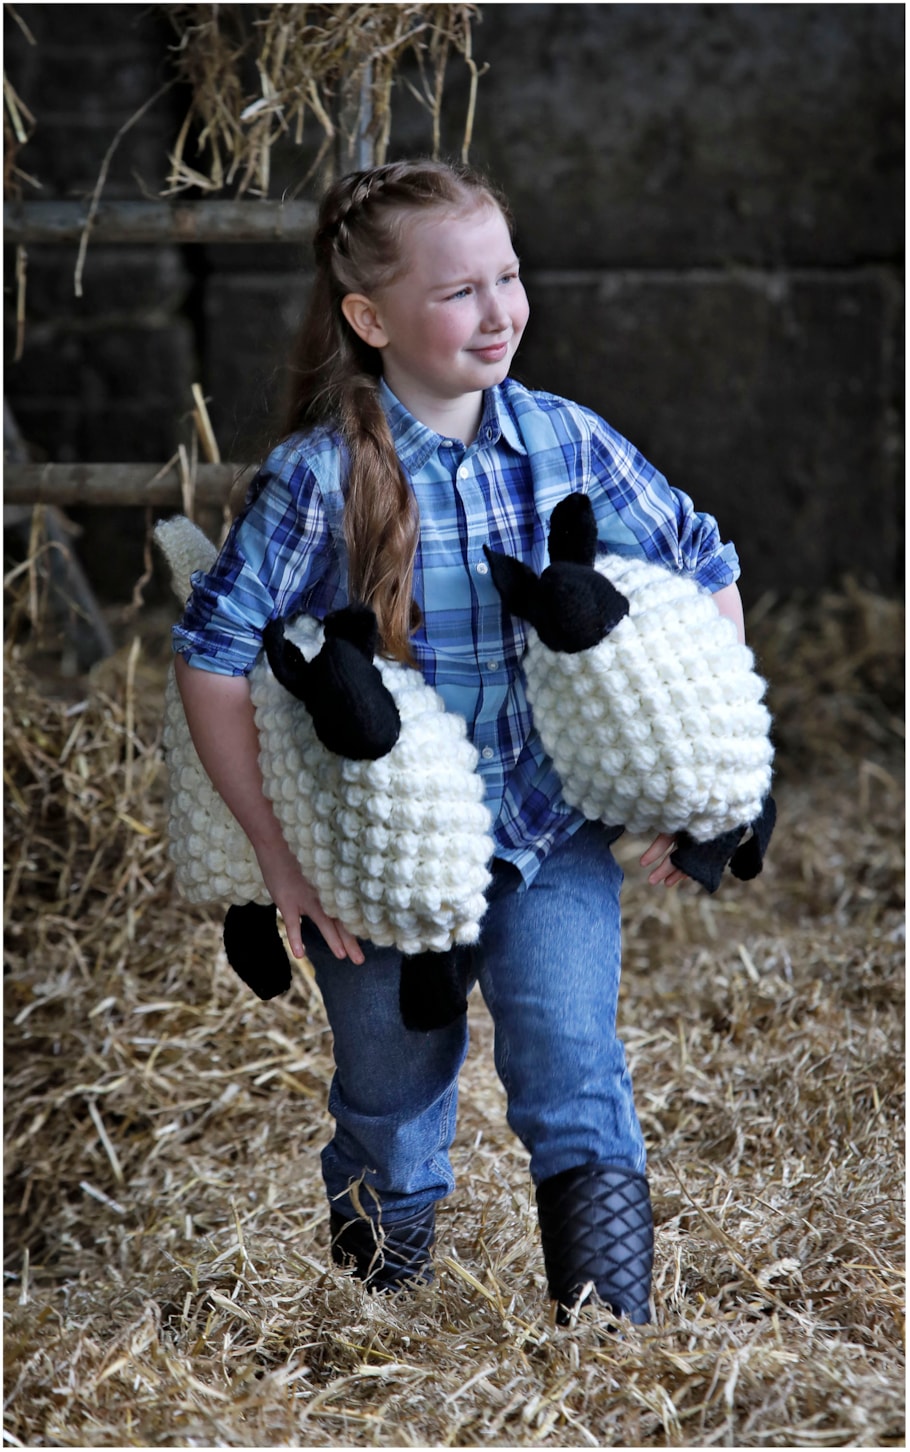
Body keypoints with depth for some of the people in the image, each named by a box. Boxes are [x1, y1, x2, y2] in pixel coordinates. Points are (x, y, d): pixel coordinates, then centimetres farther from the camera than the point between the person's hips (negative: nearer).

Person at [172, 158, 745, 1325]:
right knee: (390, 1108, 15)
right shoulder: (320, 478, -17)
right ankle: (384, 1307, 41)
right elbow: (213, 663, -12)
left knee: (575, 1079, -12)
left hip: (556, 839, 1)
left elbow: (710, 586, 5)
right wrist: (278, 851, -12)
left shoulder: (569, 443, -7)